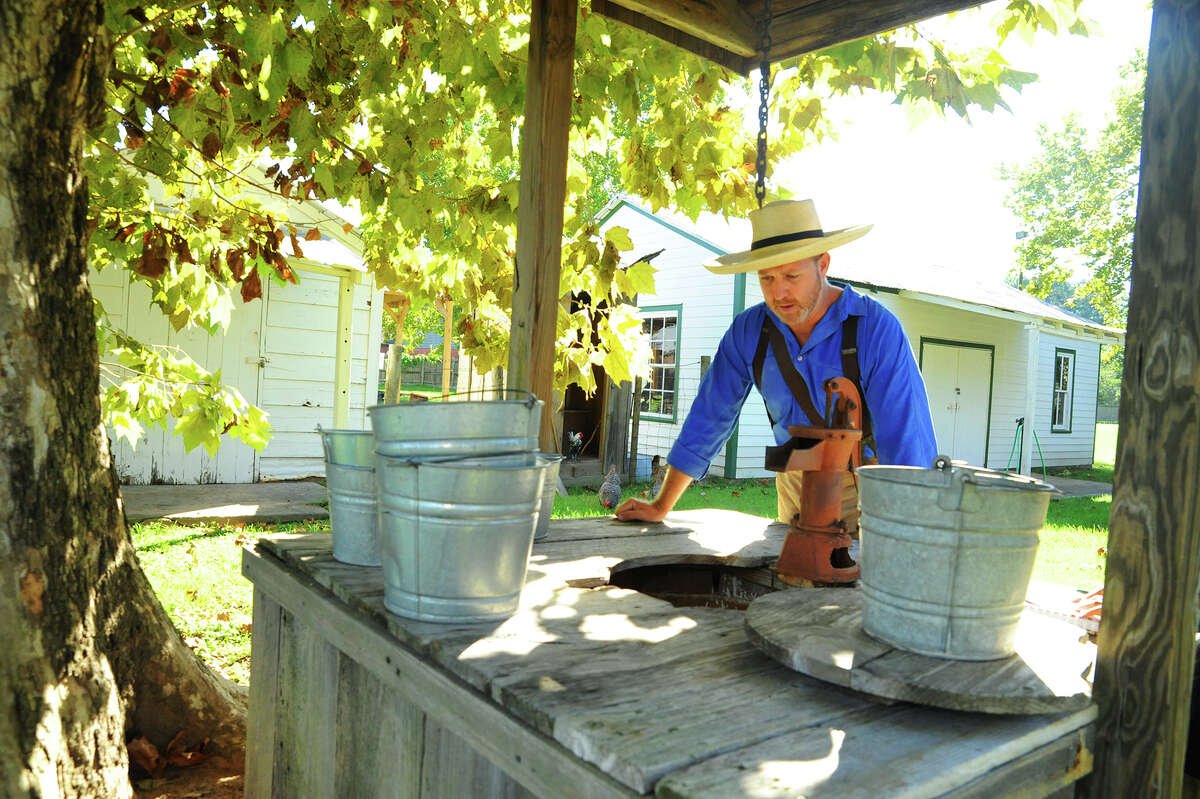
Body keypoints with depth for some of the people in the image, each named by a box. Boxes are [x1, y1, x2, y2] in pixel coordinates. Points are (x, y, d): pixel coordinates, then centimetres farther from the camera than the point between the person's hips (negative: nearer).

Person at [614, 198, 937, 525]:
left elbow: (906, 440, -24)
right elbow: (710, 417, -1)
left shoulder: (877, 329, -19)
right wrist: (661, 507, 0)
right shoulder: (748, 331, -7)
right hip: (793, 485, 3)